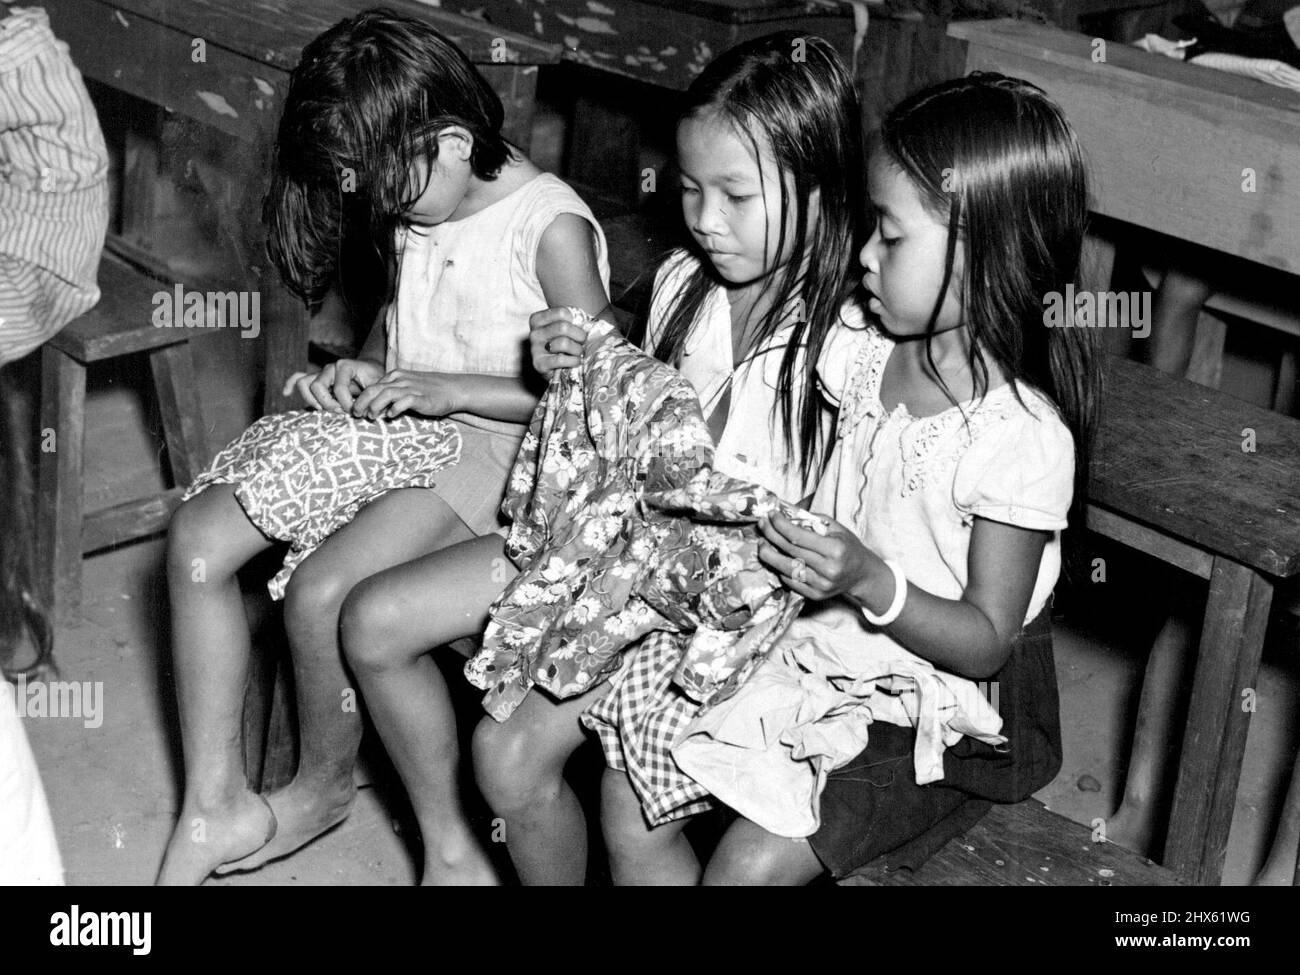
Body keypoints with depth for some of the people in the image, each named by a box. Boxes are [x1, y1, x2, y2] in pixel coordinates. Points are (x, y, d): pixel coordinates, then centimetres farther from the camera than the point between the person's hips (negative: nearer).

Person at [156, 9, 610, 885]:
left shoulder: (552, 229, -18)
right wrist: (369, 367, 1)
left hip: (493, 446, -8)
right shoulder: (419, 204, 4)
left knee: (320, 590, -26)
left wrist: (447, 388, -19)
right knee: (197, 537, -9)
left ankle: (324, 787, 6)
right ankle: (215, 803, -2)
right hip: (394, 417, 8)